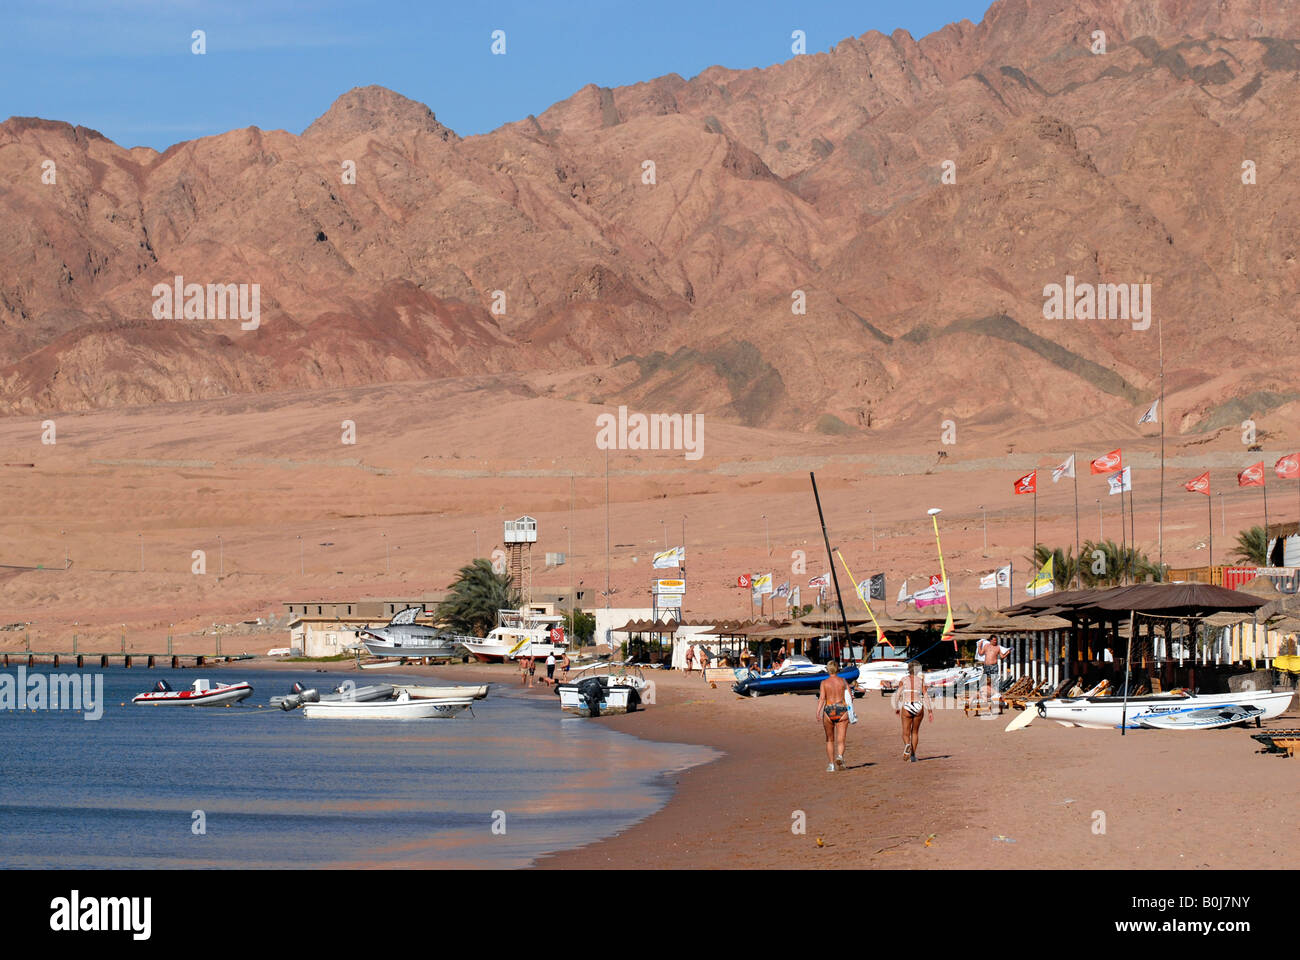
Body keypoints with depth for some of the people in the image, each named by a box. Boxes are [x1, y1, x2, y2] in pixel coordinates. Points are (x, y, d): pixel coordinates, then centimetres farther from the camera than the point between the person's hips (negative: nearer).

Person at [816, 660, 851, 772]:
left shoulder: (824, 683, 1)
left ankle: (831, 765, 16)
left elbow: (822, 698, -11)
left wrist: (818, 712, -17)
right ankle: (839, 756, -33)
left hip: (829, 711, 0)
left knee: (830, 740, 15)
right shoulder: (843, 681, 5)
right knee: (840, 740, -4)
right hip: (842, 710, 0)